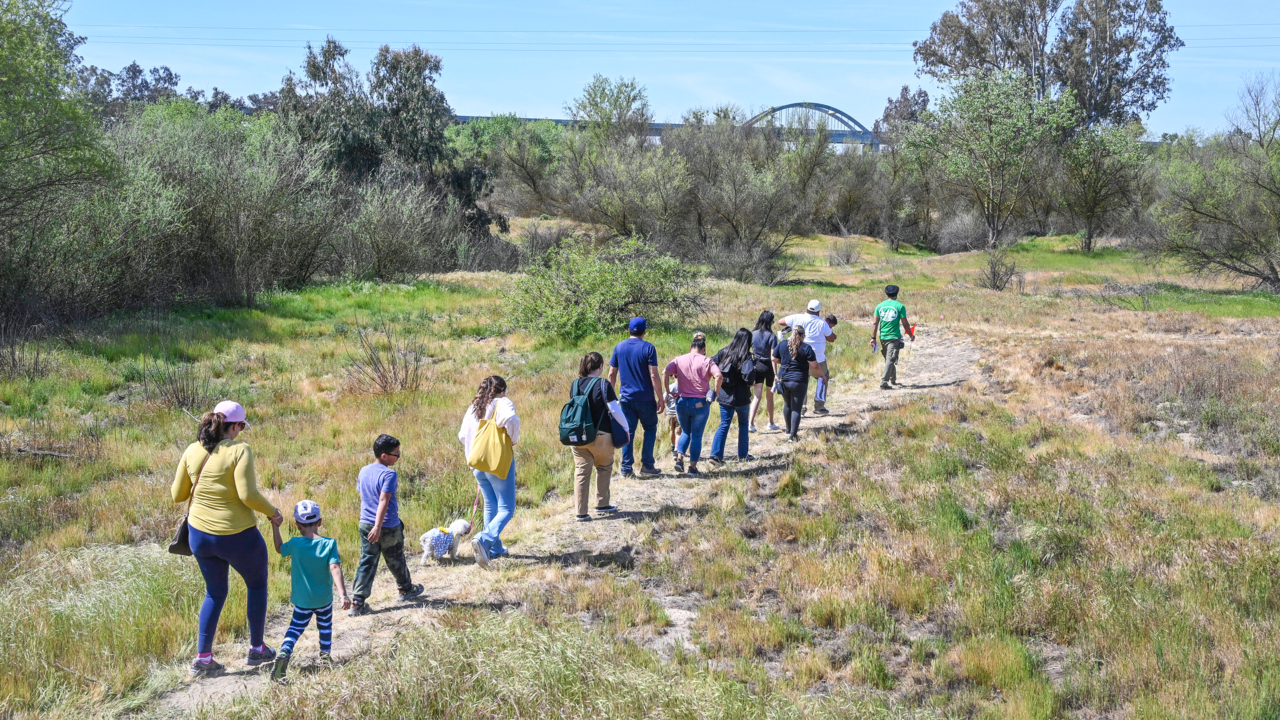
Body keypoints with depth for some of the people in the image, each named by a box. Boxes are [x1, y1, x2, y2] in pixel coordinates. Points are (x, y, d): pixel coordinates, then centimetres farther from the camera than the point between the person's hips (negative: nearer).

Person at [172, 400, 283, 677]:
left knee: (215, 592, 22)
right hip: (238, 536, -5)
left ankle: (202, 657, 19)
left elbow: (177, 494, 5)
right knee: (257, 584, 20)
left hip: (200, 534, 5)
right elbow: (248, 494, -24)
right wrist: (273, 512, -9)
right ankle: (257, 649, 28)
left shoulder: (192, 451, 0)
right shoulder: (239, 450, -16)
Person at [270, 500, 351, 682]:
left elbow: (279, 549, 9)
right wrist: (344, 595, -31)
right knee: (325, 626, 25)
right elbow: (335, 568, -26)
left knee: (295, 627, 9)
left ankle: (284, 653, -15)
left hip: (302, 600, 0)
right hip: (324, 599, 1)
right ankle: (326, 655, 26)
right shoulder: (329, 544, -16)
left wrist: (275, 525, 14)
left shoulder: (295, 544, -13)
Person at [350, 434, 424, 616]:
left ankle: (357, 602, -1)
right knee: (396, 561, 17)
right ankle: (406, 589, 38)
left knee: (366, 563, 7)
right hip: (388, 527, -5)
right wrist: (378, 527, -31)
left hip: (365, 525, 5)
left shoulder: (363, 471, 4)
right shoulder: (389, 475, -19)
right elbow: (383, 501, -27)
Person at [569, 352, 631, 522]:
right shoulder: (603, 385, -12)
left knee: (581, 472, 6)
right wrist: (626, 427, 0)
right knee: (604, 468, 18)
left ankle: (581, 512, 4)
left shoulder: (575, 385, 3)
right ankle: (602, 504, 25)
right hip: (600, 435, -3)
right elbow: (614, 409, -12)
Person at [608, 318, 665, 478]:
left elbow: (612, 374, 6)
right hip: (645, 398, -3)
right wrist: (660, 398, -6)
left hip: (626, 398, 3)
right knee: (650, 429, 13)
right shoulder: (648, 348, -8)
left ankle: (626, 469, 4)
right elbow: (654, 376, -12)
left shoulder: (619, 347, 4)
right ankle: (647, 465, 10)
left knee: (628, 432, 6)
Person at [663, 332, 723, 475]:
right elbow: (718, 376, -18)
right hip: (700, 404, -2)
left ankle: (679, 458, 3)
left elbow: (665, 373, -9)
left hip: (682, 403, 2)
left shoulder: (679, 360, 4)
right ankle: (693, 467, 9)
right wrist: (716, 393, -7)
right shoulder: (706, 361, -3)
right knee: (697, 436, 9)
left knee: (685, 432, 21)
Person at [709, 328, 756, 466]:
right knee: (743, 424, 18)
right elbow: (748, 377, -24)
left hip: (724, 396, 3)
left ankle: (716, 454, -6)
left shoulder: (724, 352, 0)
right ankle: (743, 454, 25)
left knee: (724, 425, 8)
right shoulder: (748, 357, -13)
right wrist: (752, 382, -3)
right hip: (741, 397, -3)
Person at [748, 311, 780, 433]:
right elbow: (773, 358, -14)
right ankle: (771, 423, 27)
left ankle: (751, 423, -16)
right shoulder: (772, 336, -11)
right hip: (768, 367, -2)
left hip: (756, 366, 2)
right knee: (769, 396, 14)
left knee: (757, 396, 0)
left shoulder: (752, 334, -1)